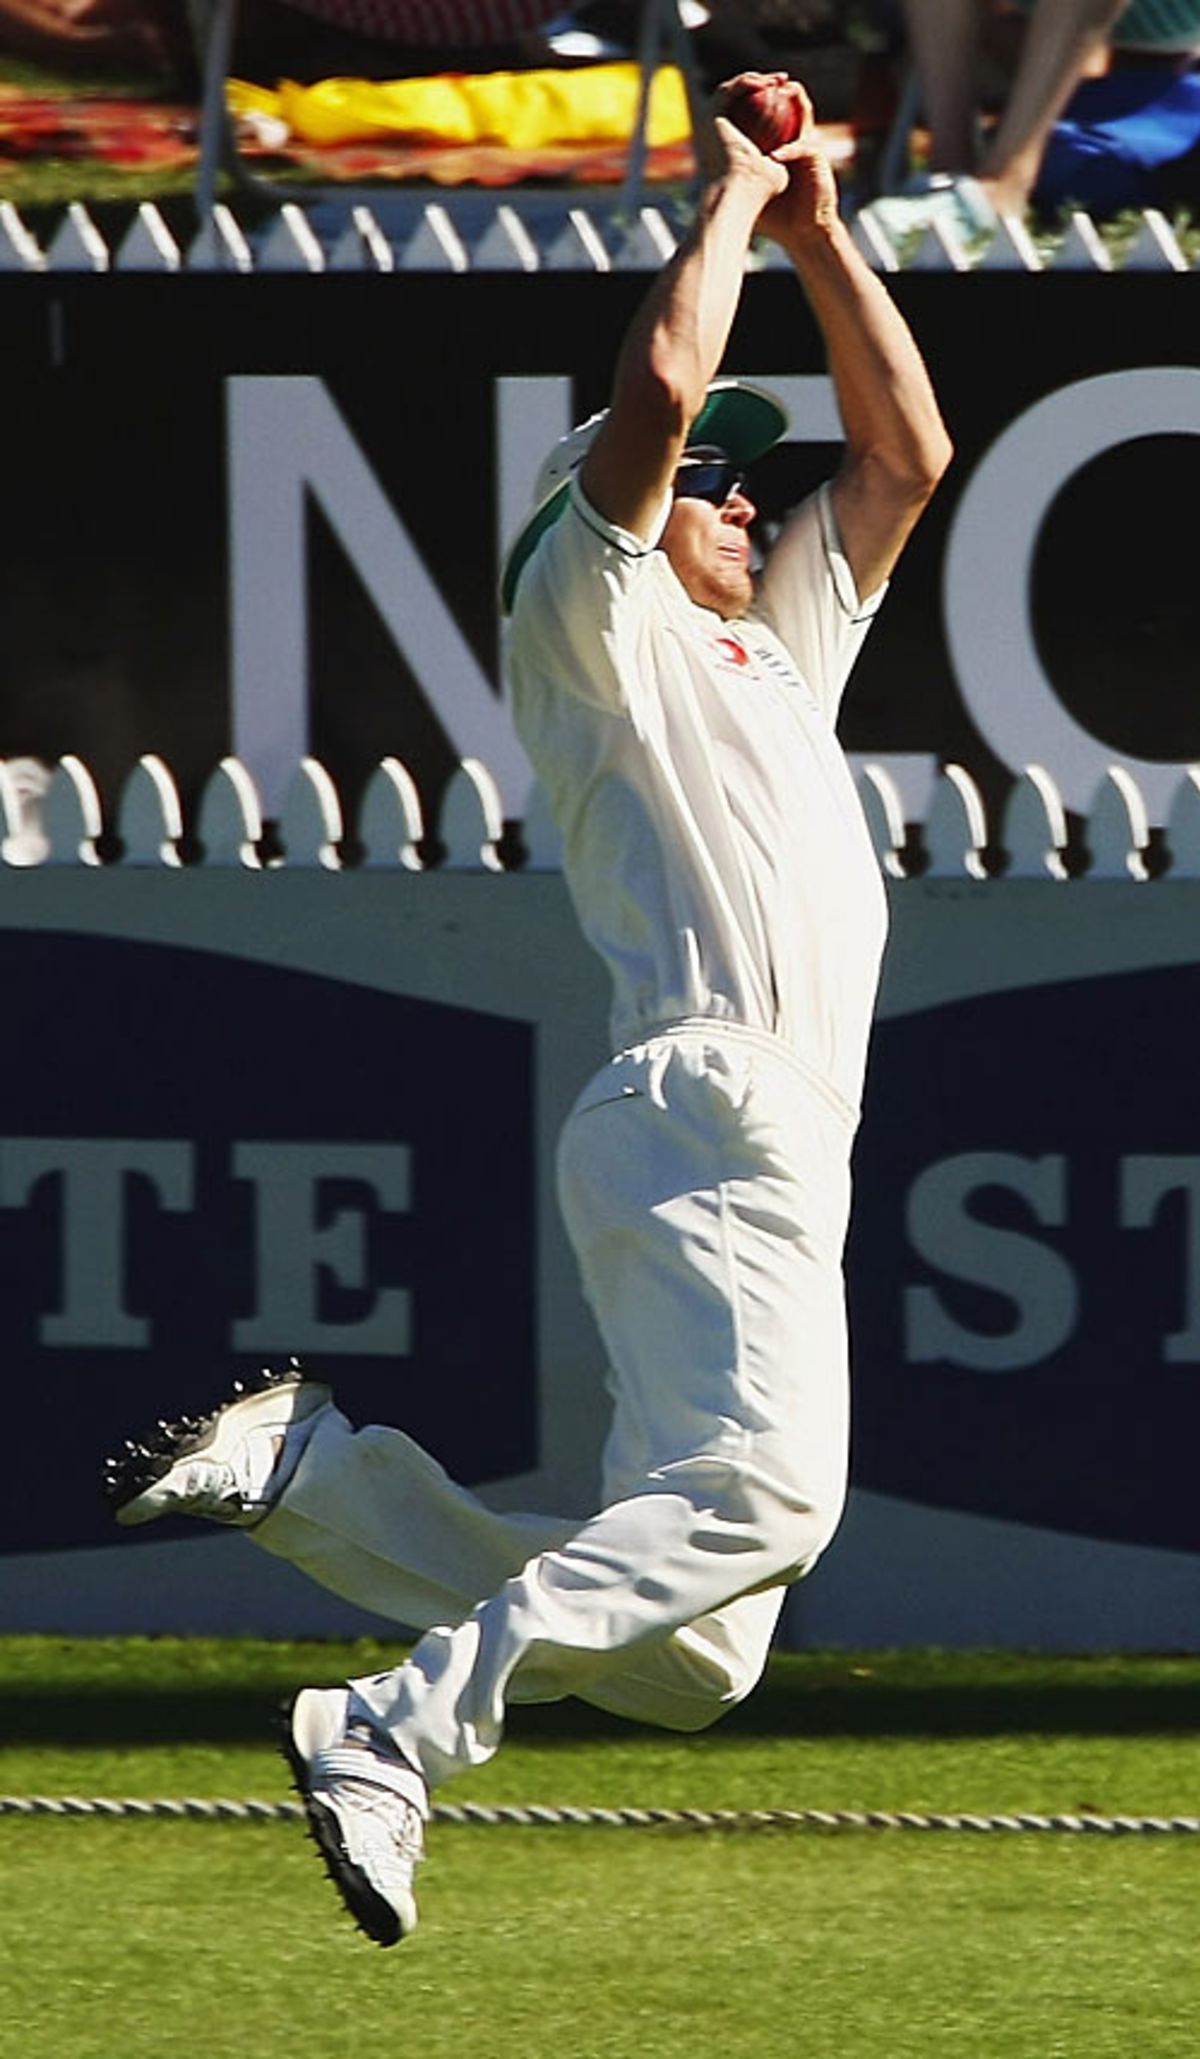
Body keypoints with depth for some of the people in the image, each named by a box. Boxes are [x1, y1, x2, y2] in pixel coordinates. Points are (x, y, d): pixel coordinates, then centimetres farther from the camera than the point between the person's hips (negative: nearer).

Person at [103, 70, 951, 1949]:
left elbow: (906, 454, 32)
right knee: (759, 1492, -32)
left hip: (789, 1165, 9)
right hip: (703, 1123, -9)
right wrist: (733, 199, 8)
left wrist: (816, 230, 25)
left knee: (687, 1659, 0)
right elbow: (658, 387, -5)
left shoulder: (775, 649, 31)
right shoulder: (594, 630, 8)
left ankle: (306, 1466, 7)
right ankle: (392, 1739, -35)